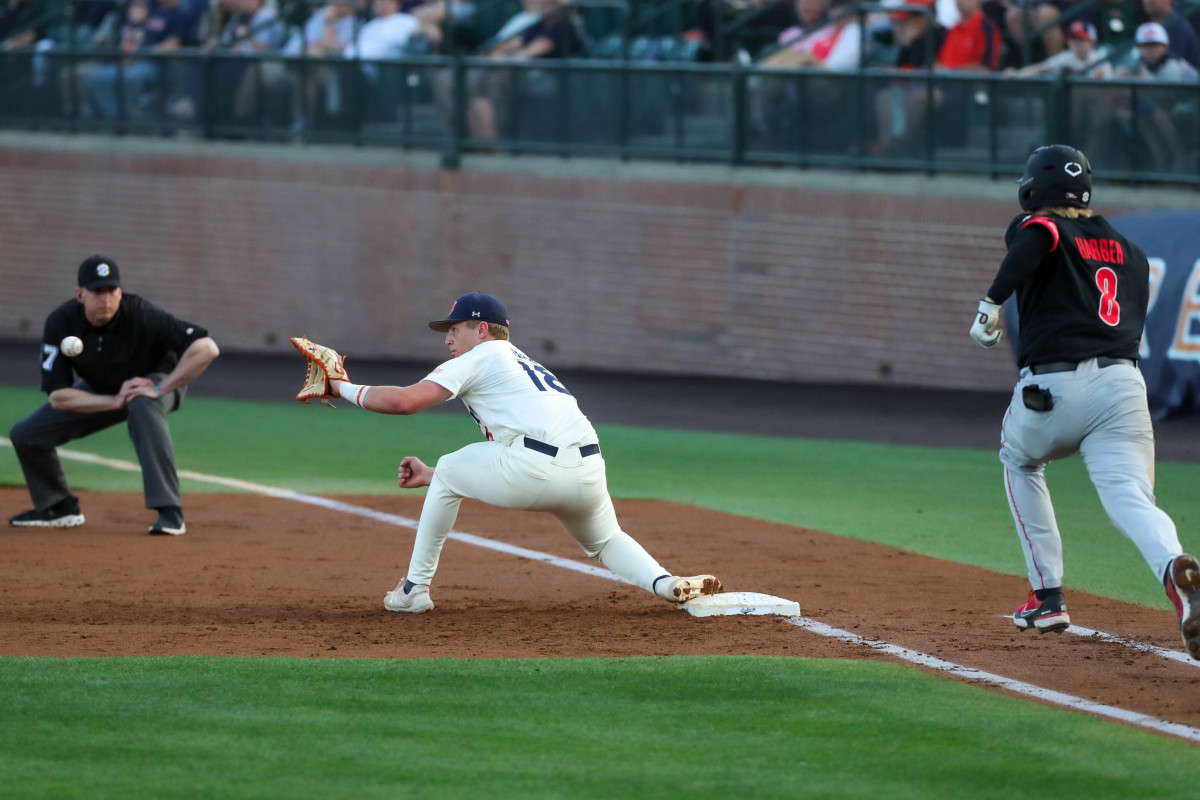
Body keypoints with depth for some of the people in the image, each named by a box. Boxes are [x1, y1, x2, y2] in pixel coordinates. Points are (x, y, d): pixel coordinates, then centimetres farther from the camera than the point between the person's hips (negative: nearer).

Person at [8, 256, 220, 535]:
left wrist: (159, 389, -40)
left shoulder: (141, 315, -34)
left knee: (143, 406, -40)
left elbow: (207, 349, -40)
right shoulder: (61, 323, -25)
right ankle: (60, 508, 21)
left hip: (160, 380, -4)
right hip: (99, 391, 4)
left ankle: (170, 512, -39)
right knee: (25, 435, -3)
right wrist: (115, 402, -34)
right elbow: (58, 397, -23)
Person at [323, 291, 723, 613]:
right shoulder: (525, 364, 36)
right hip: (588, 470, 7)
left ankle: (416, 588, 21)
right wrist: (433, 476, 40)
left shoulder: (479, 357, 11)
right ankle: (665, 582, 4)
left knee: (448, 470, 18)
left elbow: (403, 400, 0)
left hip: (537, 469, -7)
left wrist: (345, 389, 15)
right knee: (605, 541, 33)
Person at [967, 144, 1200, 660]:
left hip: (1051, 388, -2)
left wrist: (993, 301, -20)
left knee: (1020, 462, 29)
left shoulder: (1035, 226, 7)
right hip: (1123, 381, 2)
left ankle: (1048, 598, 25)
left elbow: (1040, 236, -18)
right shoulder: (1129, 251, 24)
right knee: (1131, 499, -12)